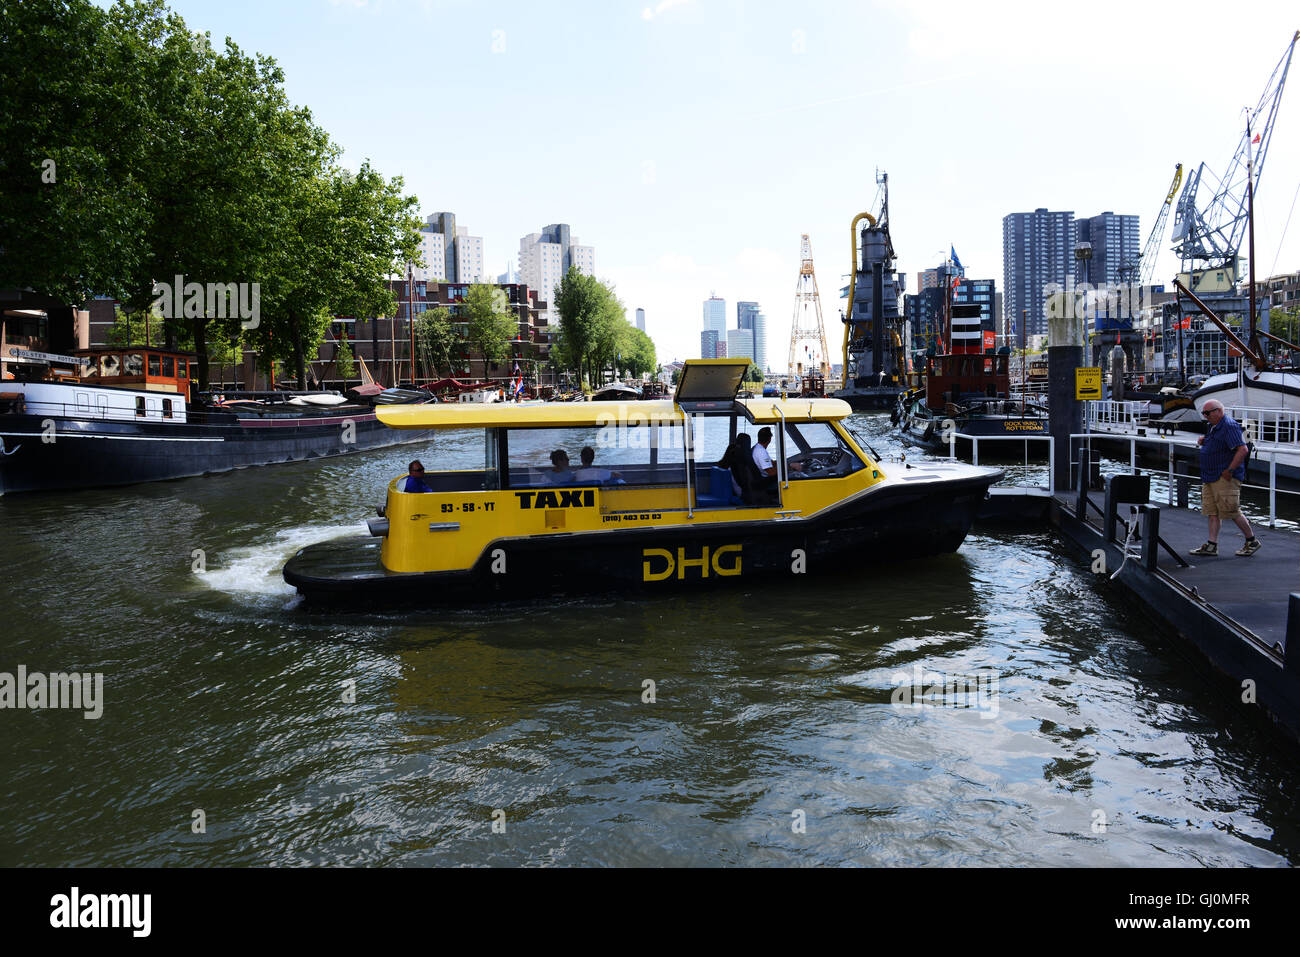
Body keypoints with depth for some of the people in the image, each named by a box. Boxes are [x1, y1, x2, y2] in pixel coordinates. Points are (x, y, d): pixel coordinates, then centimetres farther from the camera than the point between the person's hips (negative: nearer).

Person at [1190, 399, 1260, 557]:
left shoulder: (1229, 426, -15)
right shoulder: (1215, 427, 16)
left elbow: (1243, 450, -23)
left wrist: (1230, 470, -22)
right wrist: (1203, 442, 10)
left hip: (1225, 478, -10)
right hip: (1211, 477, 10)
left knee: (1232, 511, -3)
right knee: (1212, 512, 7)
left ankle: (1252, 541, 13)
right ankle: (1212, 545, 8)